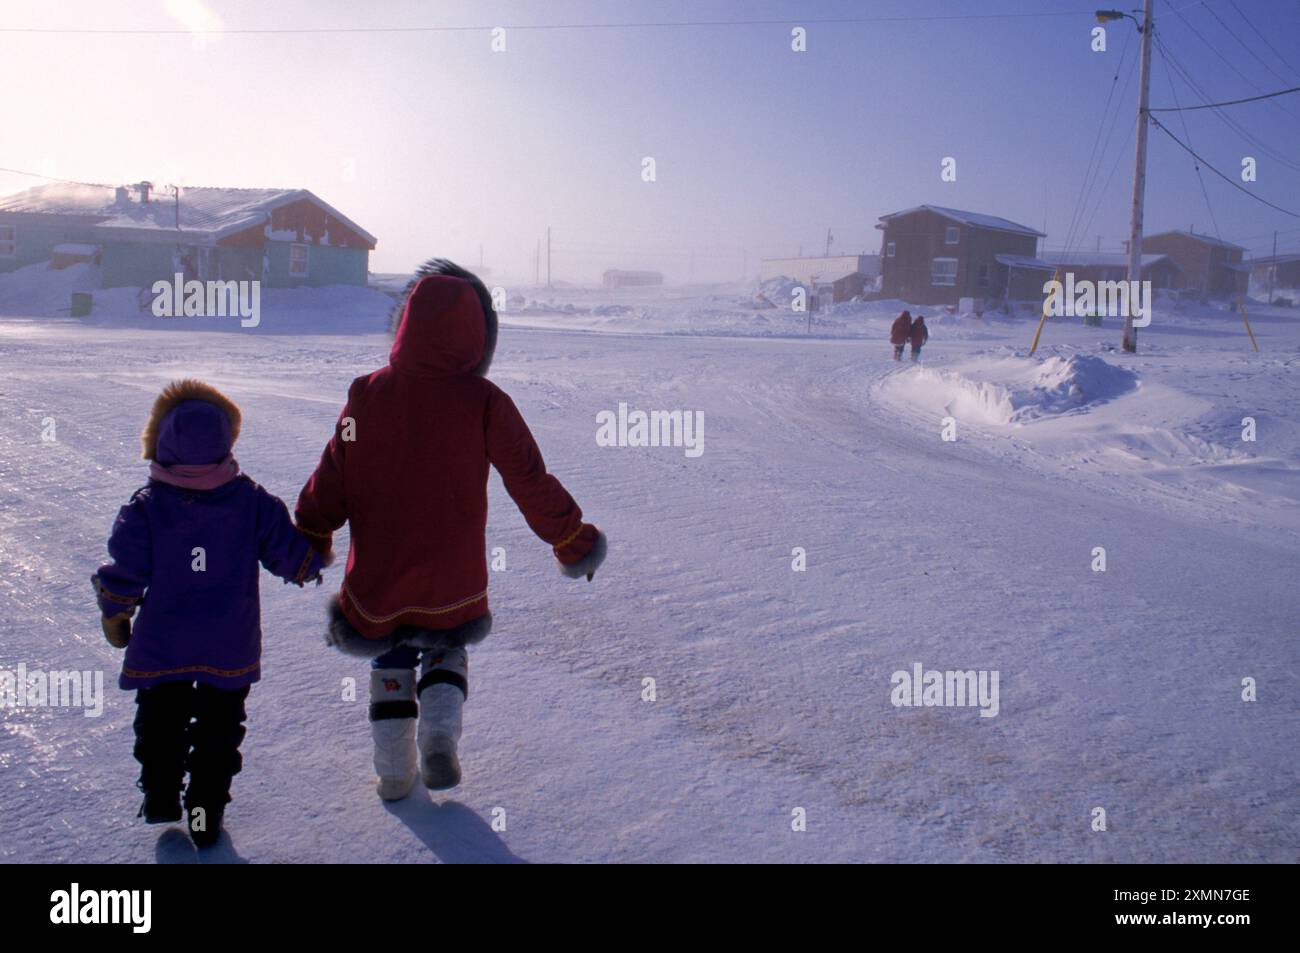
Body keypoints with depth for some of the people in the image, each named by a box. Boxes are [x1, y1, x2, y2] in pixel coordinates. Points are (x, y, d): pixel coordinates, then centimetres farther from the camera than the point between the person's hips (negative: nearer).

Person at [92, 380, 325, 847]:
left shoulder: (146, 507, -12)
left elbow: (123, 573, -9)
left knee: (160, 721, 23)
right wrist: (311, 564, 15)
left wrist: (114, 615, 8)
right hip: (231, 650, 1)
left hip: (160, 647, 0)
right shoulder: (252, 501, -10)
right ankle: (206, 815, 17)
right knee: (217, 729, 15)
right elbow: (292, 554, -7)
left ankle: (160, 795, 26)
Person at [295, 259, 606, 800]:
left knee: (390, 661, 24)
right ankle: (439, 734, 4)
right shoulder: (483, 402, -12)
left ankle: (394, 770, 22)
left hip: (376, 580, 1)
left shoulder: (367, 395, -6)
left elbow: (330, 482, 1)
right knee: (447, 651, 26)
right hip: (453, 585, -1)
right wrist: (572, 540, 5)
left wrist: (308, 541, 16)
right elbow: (531, 482, -7)